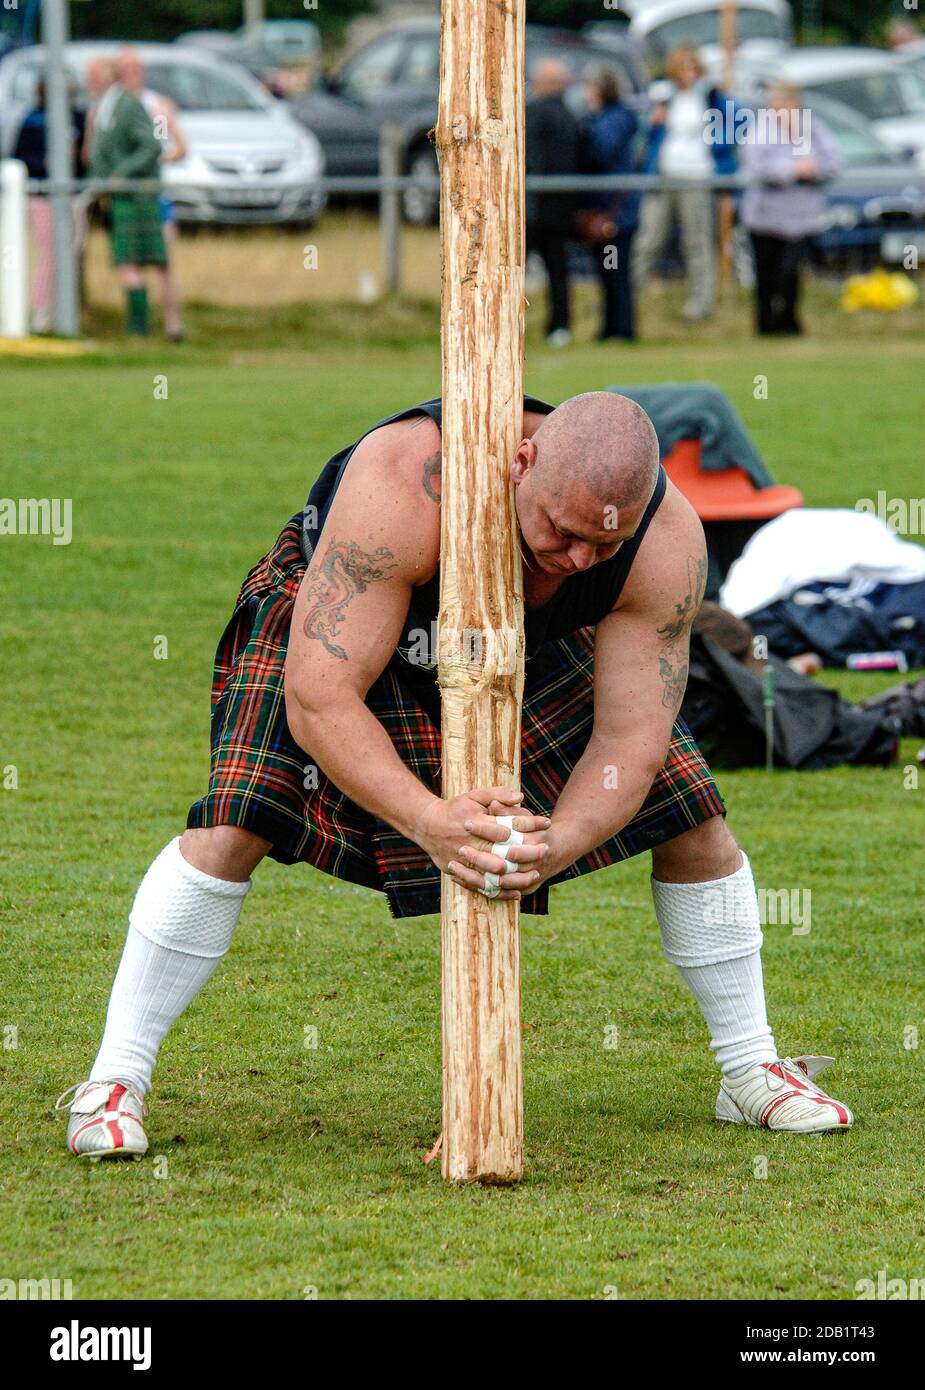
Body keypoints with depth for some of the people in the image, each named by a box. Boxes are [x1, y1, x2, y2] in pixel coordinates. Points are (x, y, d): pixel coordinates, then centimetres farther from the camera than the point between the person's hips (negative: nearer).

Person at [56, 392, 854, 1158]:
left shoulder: (668, 539, -33)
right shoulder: (401, 487, -45)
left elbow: (633, 739, -28)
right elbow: (316, 697, -46)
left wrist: (558, 844, -48)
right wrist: (426, 819, -58)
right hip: (333, 616, -4)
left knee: (692, 815, -4)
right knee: (235, 822, -24)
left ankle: (752, 1071, 16)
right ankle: (114, 1080, -12)